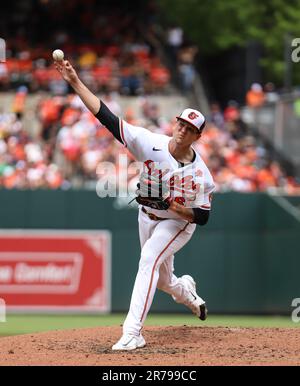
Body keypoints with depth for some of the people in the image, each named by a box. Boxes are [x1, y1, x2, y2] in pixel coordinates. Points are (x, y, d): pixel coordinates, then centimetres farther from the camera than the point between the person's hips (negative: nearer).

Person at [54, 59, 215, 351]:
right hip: (147, 217, 4)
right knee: (162, 279, 17)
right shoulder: (152, 143, -20)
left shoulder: (199, 174, -24)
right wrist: (75, 82, -33)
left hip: (178, 223, -4)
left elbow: (202, 216, -17)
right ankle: (190, 295, 56)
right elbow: (108, 117, -25)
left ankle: (132, 332, -33)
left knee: (149, 259, -29)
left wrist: (170, 205, -35)